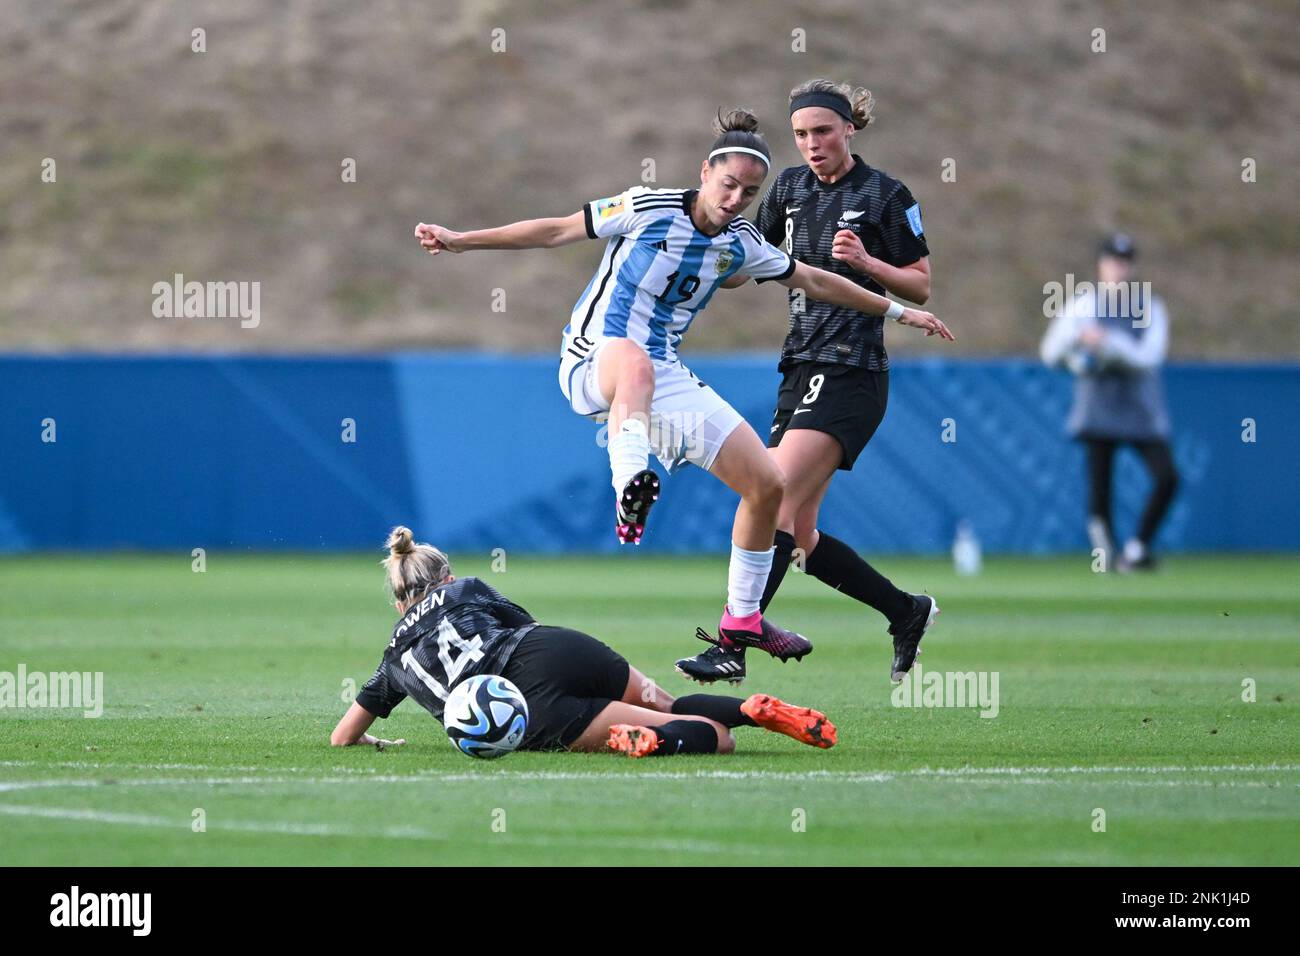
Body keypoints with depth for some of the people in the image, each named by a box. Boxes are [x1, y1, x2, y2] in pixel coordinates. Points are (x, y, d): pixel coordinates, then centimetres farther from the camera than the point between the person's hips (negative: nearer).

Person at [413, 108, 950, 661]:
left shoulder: (742, 244, 5)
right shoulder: (647, 209, -10)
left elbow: (814, 282, 20)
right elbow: (556, 232, -4)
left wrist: (897, 311, 25)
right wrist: (459, 241, -6)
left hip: (665, 380, 6)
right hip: (593, 366, -6)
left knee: (767, 485, 1)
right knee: (634, 361, -46)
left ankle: (742, 619, 19)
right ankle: (629, 490, -67)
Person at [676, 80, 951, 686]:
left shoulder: (885, 195, -5)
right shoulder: (790, 187, 12)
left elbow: (921, 286, -1)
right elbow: (743, 268, 19)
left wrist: (866, 261, -17)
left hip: (851, 374, -8)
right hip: (802, 369, 8)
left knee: (776, 500, -19)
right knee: (799, 533, 5)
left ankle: (731, 647, -22)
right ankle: (908, 612, 23)